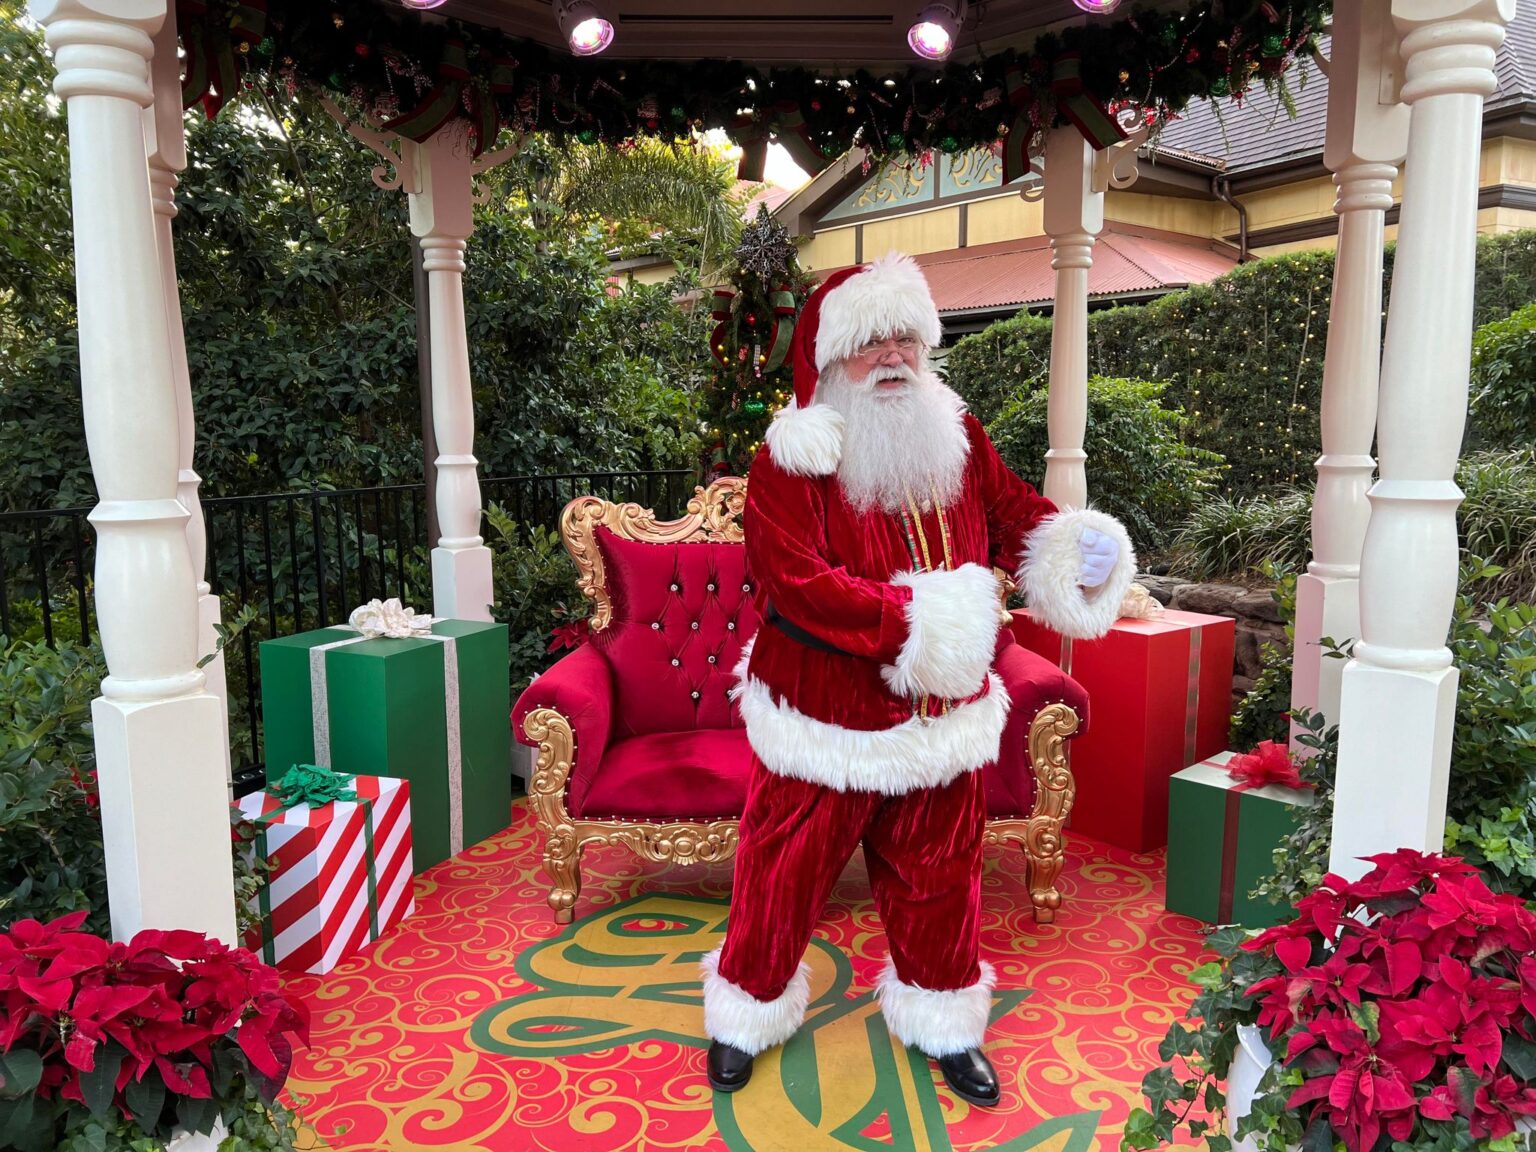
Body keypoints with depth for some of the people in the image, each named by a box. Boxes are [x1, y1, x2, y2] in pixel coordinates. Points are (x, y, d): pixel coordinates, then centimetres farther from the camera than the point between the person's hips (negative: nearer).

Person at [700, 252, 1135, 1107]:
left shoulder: (957, 437, 1)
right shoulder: (792, 458, -15)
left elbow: (1013, 513, 10)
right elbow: (800, 583, -25)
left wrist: (1079, 544, -12)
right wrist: (921, 619, -27)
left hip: (941, 714, 4)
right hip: (826, 719, -4)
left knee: (937, 874, 19)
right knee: (785, 871, 11)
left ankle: (944, 1021, 41)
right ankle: (749, 1014, 37)